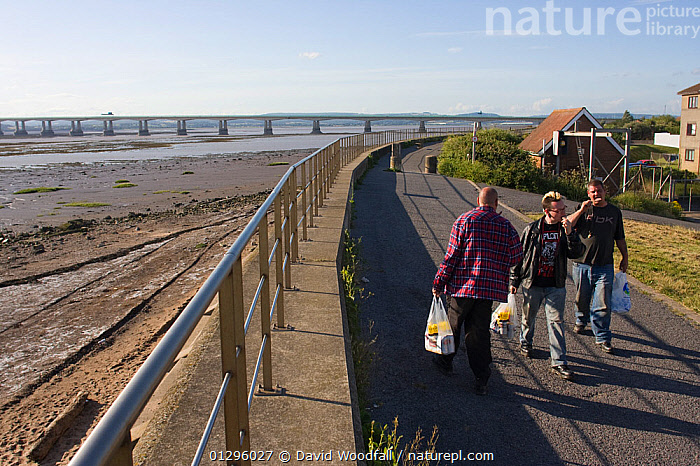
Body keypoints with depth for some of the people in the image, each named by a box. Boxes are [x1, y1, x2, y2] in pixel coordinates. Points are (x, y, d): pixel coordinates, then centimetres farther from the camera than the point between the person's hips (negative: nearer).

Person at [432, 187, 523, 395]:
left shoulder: (464, 220, -7)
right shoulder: (506, 226, 0)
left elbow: (451, 255, -8)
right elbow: (516, 257, 3)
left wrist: (439, 282, -3)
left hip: (462, 284, -2)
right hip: (490, 287, 2)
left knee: (453, 324, 16)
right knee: (480, 331, 8)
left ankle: (445, 361, 35)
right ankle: (481, 379, 9)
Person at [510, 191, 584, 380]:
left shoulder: (566, 229, 1)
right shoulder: (532, 229, -5)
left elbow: (576, 253, -7)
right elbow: (519, 255, 1)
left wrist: (569, 233, -20)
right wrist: (514, 280, 3)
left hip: (556, 286, 1)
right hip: (532, 283, -1)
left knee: (556, 321, -3)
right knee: (528, 317, 16)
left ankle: (559, 362, 1)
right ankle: (525, 341, 44)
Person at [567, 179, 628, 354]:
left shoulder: (615, 212, 10)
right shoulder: (583, 209, 3)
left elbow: (620, 239, 18)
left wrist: (625, 258, 17)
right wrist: (582, 210, -21)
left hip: (604, 267, 0)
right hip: (582, 264, 0)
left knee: (602, 304, -4)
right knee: (582, 299, 14)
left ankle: (603, 338, 5)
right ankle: (581, 321, 41)